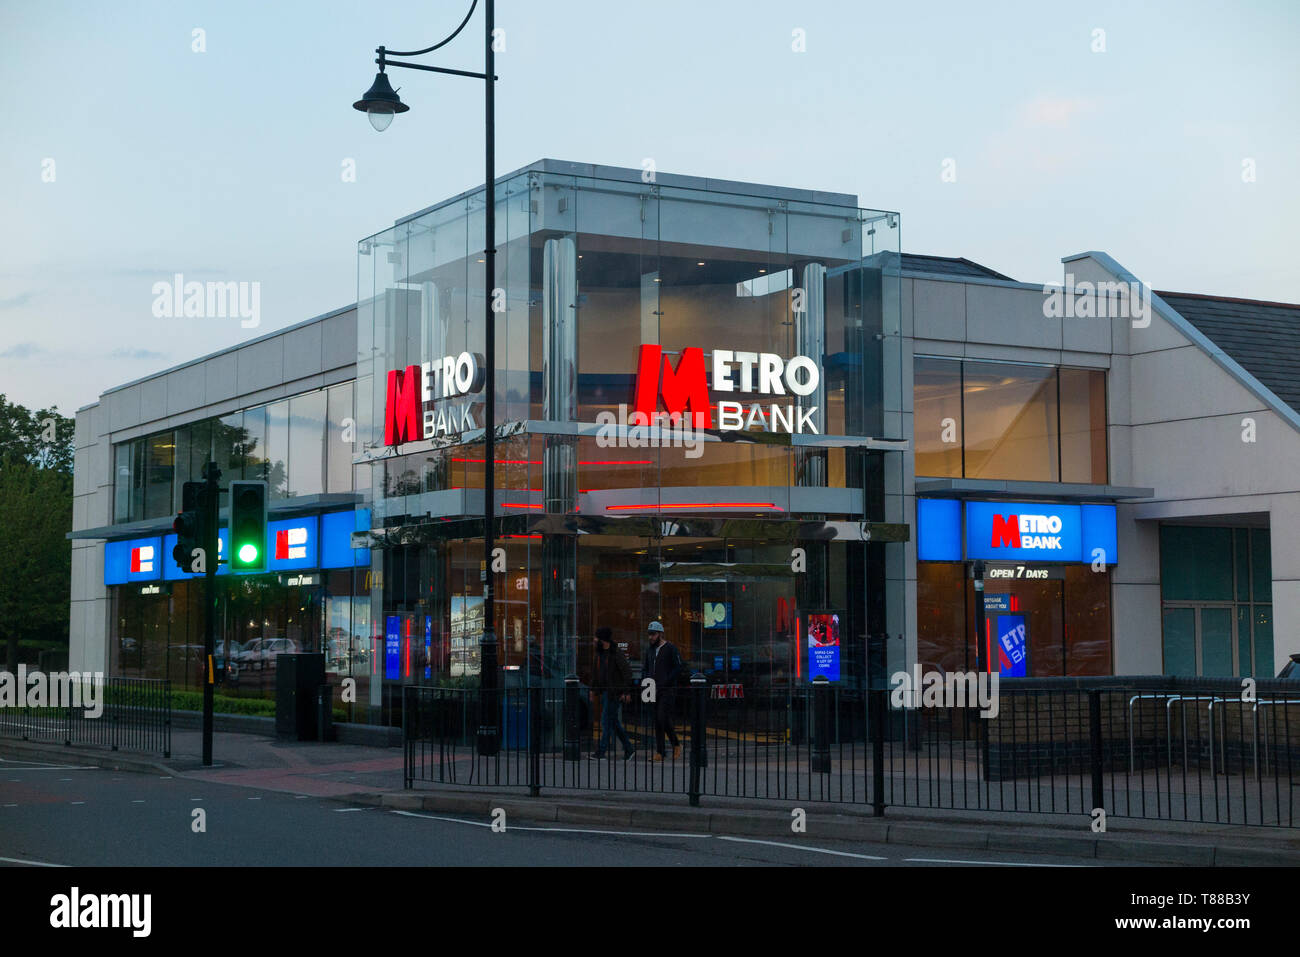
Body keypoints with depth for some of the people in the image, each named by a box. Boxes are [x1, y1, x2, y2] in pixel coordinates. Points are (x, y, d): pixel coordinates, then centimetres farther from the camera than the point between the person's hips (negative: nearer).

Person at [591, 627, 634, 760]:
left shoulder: (617, 653, -13)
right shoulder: (599, 653, 12)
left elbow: (627, 672, -14)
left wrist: (627, 692, -17)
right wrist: (594, 689, 13)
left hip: (614, 692, -9)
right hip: (604, 692, 9)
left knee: (607, 720, -9)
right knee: (613, 721, 11)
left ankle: (601, 751, -9)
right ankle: (628, 748, 19)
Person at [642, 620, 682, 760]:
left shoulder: (670, 648, -4)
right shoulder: (649, 650, 16)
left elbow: (678, 668, -9)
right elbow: (645, 669, 23)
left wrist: (664, 683, -14)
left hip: (667, 690, -6)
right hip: (654, 691, 6)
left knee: (663, 718, -15)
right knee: (657, 721, 4)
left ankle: (676, 744, 5)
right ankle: (659, 752, 6)